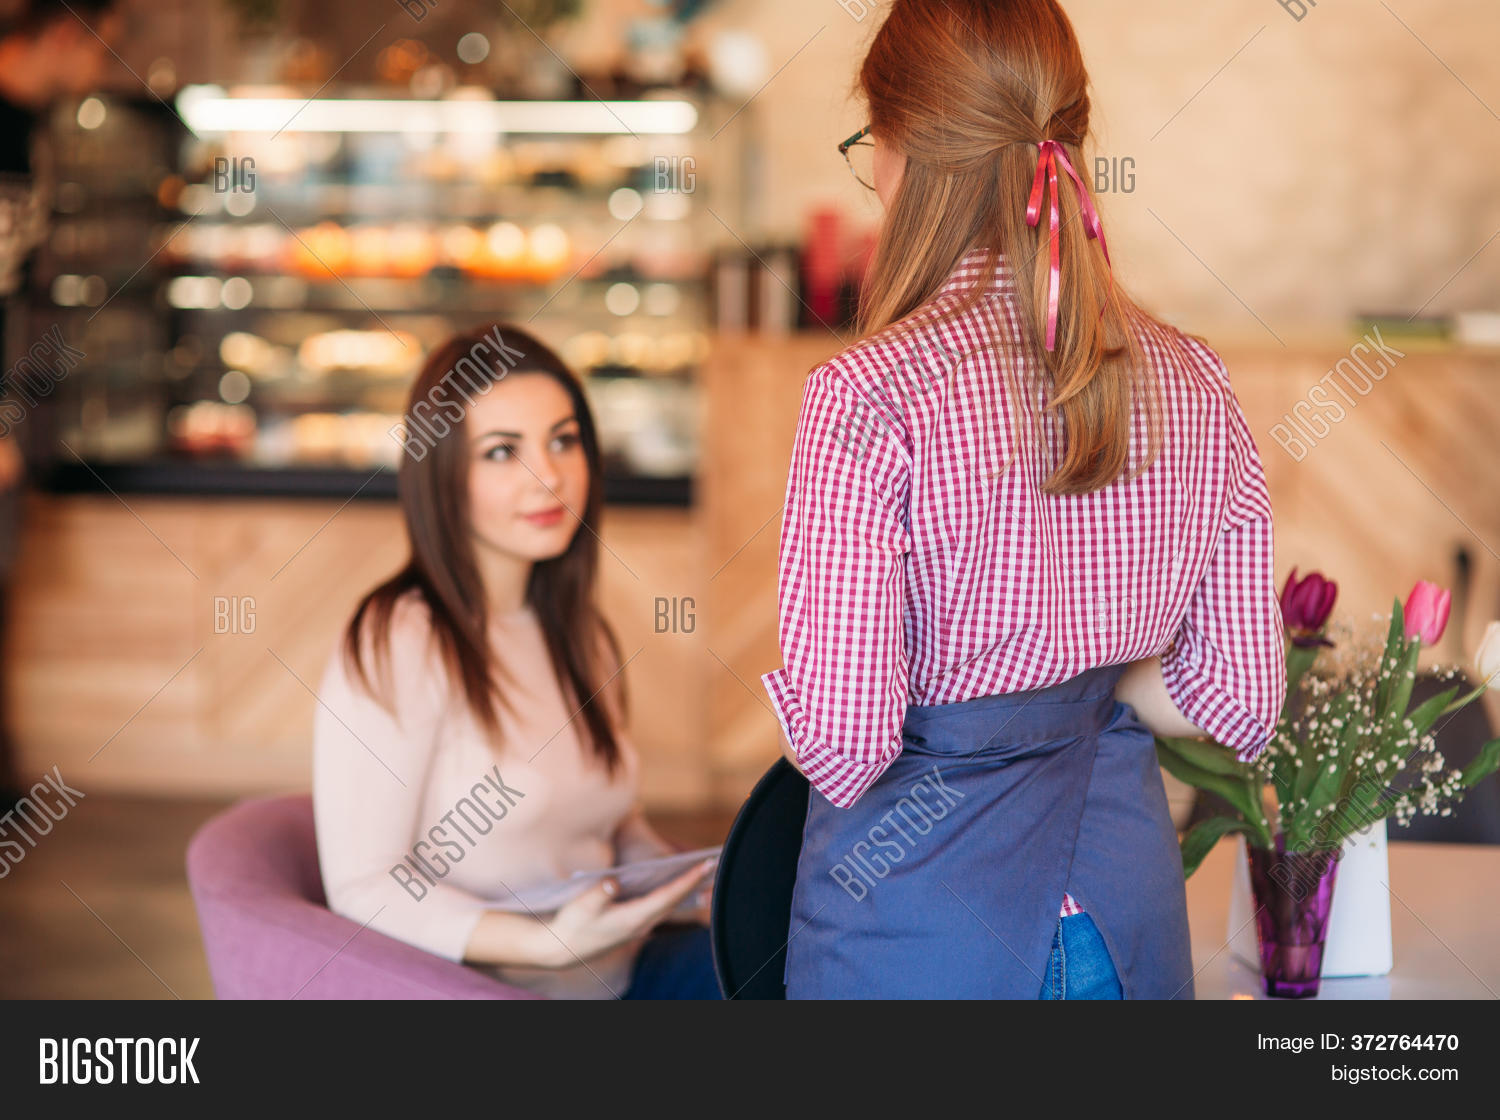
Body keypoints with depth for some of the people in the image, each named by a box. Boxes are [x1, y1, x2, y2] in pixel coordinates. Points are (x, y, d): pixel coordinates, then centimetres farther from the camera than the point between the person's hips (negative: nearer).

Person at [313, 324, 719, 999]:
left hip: (617, 977, 7)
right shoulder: (396, 643, -10)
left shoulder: (580, 639, 16)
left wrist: (702, 883, 4)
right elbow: (361, 891, -13)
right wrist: (551, 943, -25)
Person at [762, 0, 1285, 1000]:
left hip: (917, 923, -4)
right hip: (1127, 900, 5)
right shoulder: (1194, 384, -2)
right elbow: (1242, 701, 2)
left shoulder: (870, 394, -18)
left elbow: (842, 739, -21)